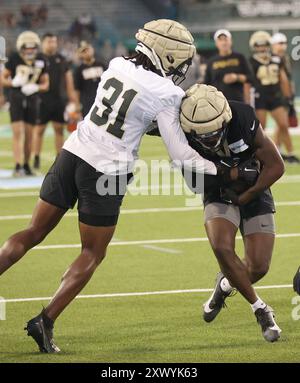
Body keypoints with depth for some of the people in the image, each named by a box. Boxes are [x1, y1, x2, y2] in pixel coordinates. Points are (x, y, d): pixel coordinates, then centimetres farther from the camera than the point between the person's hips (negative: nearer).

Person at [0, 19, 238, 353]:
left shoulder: (117, 65, 5)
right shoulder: (166, 95, -10)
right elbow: (181, 155, -6)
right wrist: (224, 172, 5)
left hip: (72, 154, 5)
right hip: (106, 173, -5)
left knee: (33, 234, 13)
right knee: (92, 254, 11)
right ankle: (45, 321, 3)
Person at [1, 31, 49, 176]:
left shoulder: (41, 62, 1)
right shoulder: (14, 59, -7)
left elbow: (45, 84, 8)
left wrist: (36, 87, -13)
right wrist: (14, 82, -22)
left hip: (32, 99, 3)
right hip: (16, 98, -3)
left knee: (29, 135, 8)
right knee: (17, 132, -11)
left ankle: (26, 165, 21)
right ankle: (18, 166, -14)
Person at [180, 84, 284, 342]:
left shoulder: (243, 119, -29)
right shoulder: (183, 136, -26)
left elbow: (276, 166, -16)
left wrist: (245, 197, -14)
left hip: (254, 192, 0)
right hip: (219, 195, 1)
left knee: (259, 267, -9)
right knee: (222, 248, -26)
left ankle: (226, 285, 27)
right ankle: (261, 310, -8)